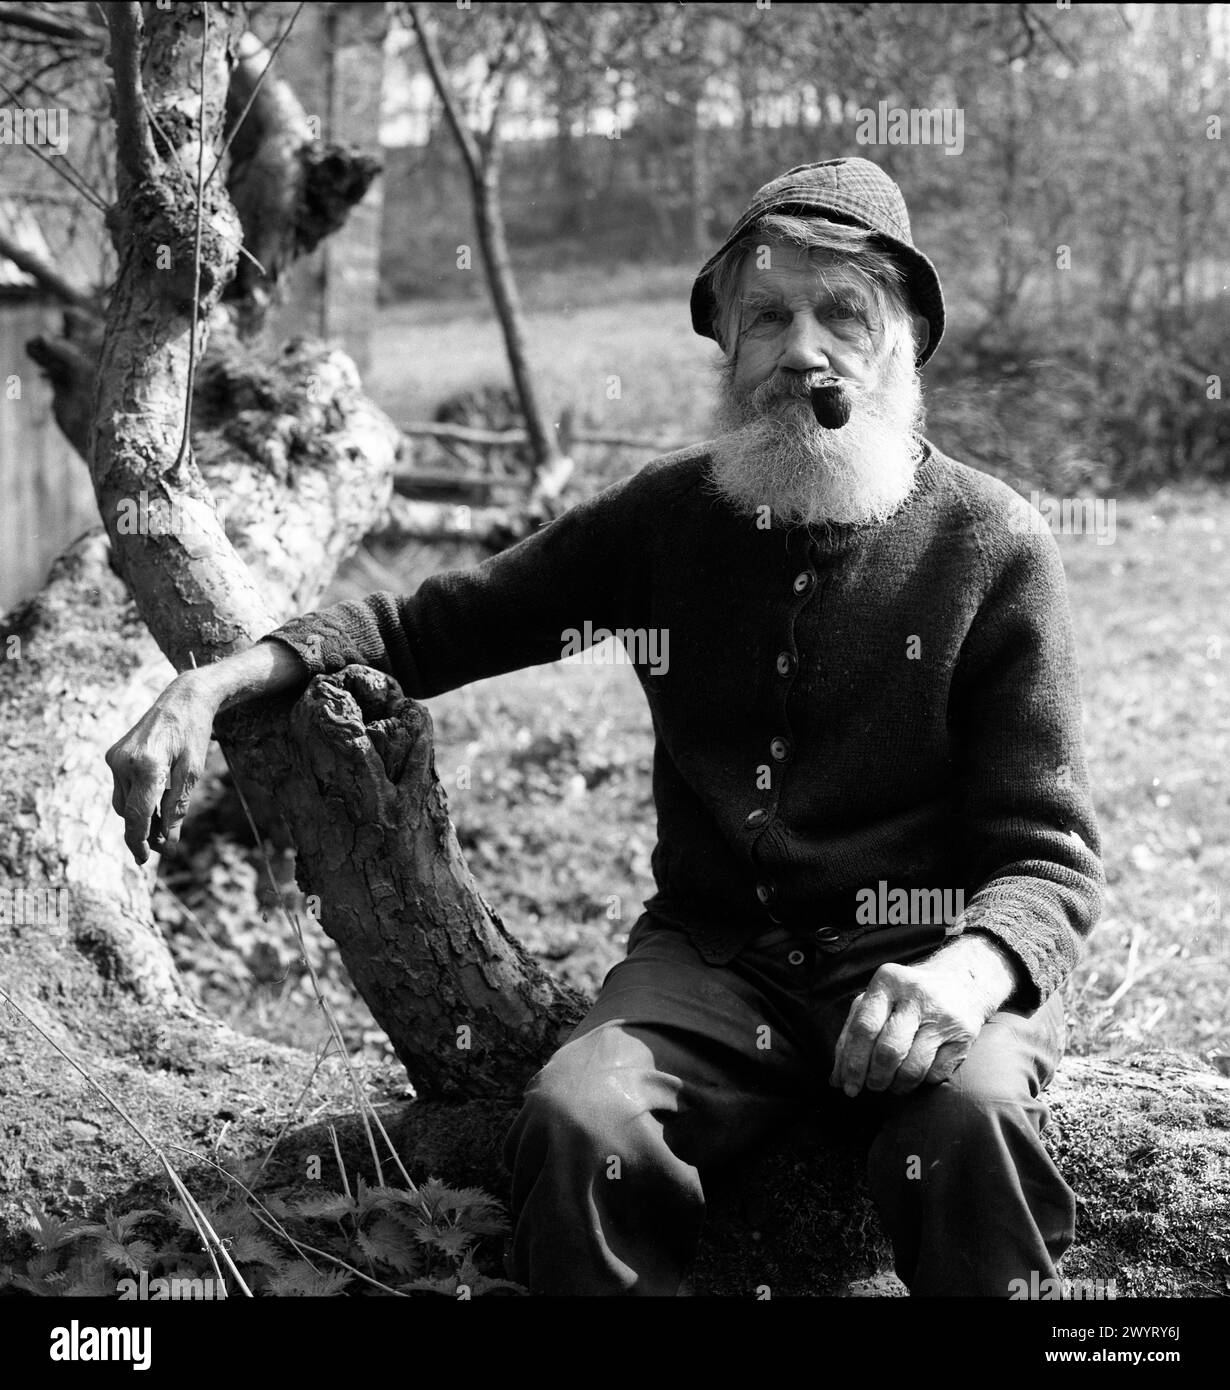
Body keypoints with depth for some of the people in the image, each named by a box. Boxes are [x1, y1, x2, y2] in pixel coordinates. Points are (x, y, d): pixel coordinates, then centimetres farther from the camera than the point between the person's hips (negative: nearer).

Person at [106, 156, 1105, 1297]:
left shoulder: (994, 550, -1)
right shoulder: (670, 515, 7)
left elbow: (1049, 860, -3)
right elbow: (433, 623, 13)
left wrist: (963, 975, -26)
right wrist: (217, 680, -4)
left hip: (926, 957, -2)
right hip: (716, 951, 2)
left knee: (971, 1121, -36)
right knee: (577, 1119, -30)